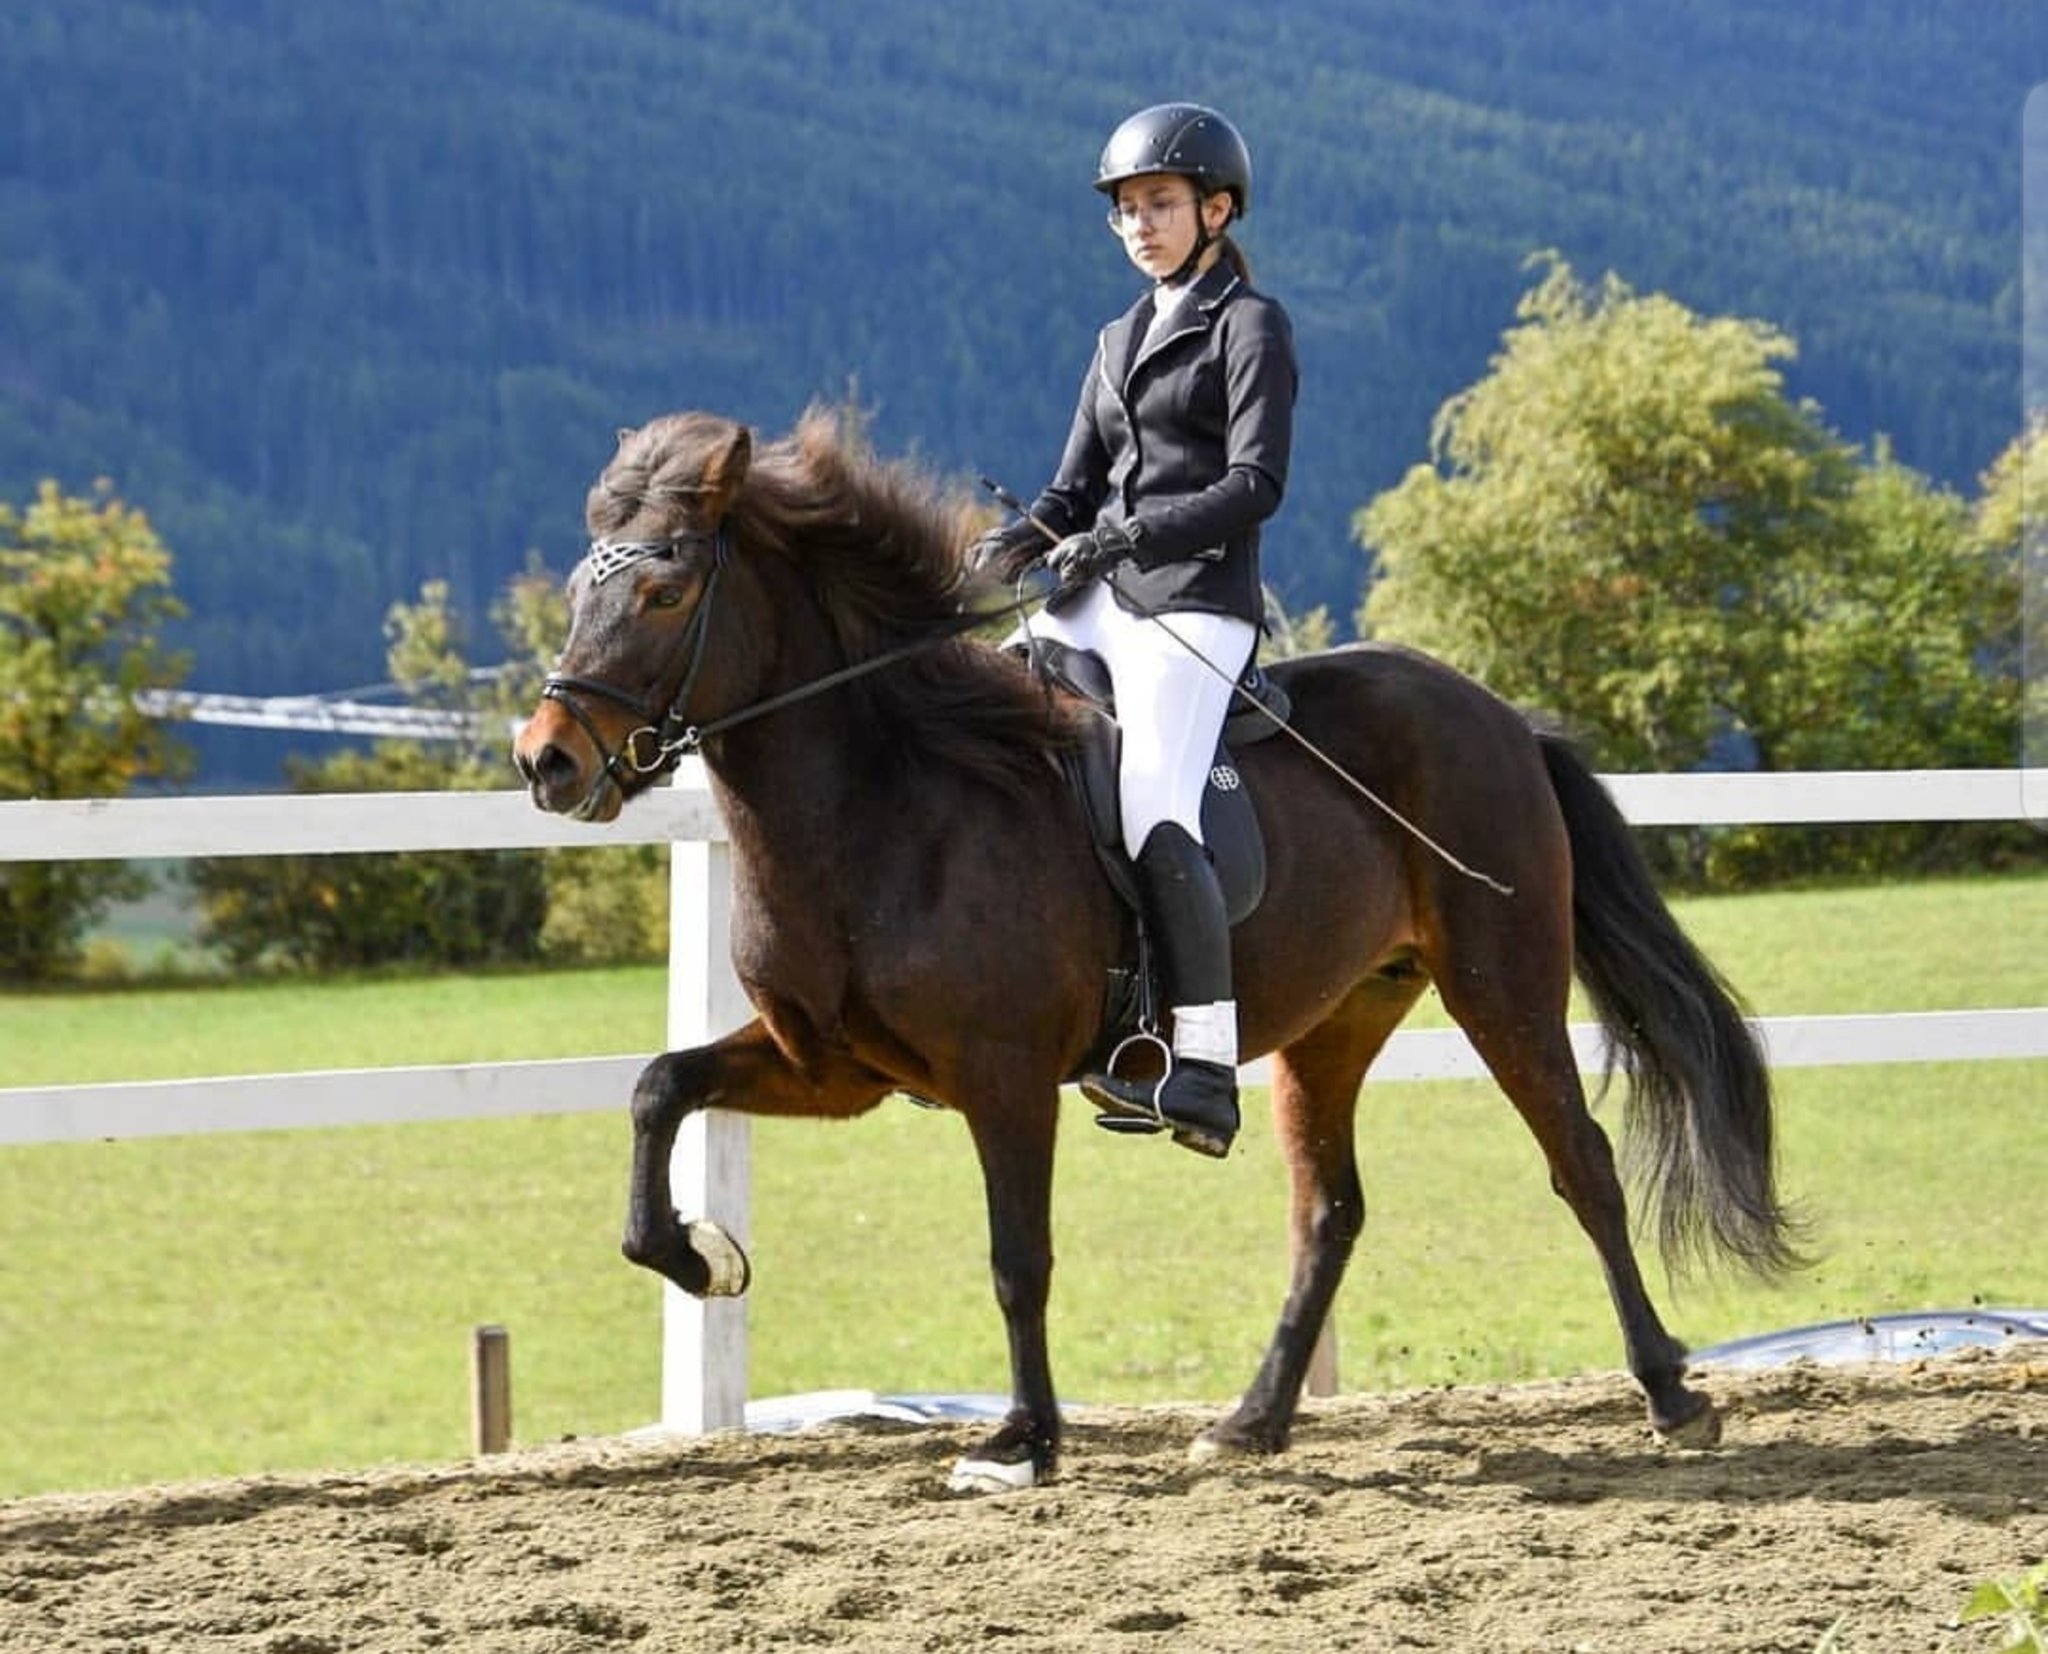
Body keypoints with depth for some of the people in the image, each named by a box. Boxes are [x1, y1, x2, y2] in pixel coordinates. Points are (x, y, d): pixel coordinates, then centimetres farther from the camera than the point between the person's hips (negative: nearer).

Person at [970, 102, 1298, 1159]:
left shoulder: (1248, 327, -1)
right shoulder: (1122, 341, 21)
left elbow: (1256, 483, -12)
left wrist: (1131, 535, -21)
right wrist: (1019, 543, -3)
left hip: (1195, 604, -8)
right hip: (1098, 598, 8)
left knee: (1152, 813, -24)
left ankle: (1207, 1077, -28)